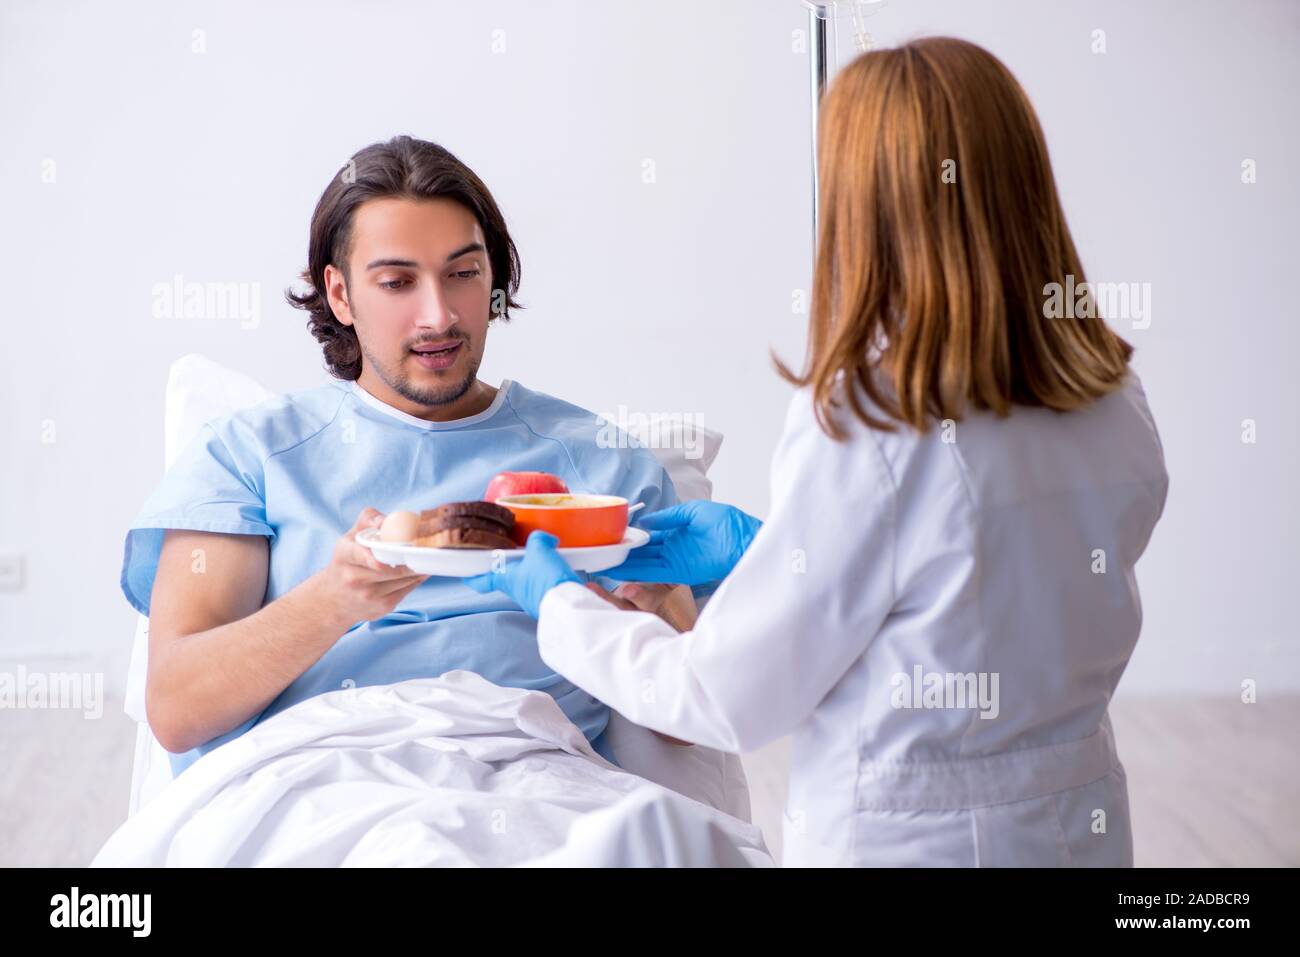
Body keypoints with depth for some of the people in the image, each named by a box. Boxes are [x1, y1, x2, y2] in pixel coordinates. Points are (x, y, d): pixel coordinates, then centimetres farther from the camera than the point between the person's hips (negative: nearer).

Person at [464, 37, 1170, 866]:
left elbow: (726, 704, -14)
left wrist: (559, 603, 2)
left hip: (902, 841, -7)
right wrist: (761, 546, 16)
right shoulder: (1121, 412, -4)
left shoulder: (865, 432, -23)